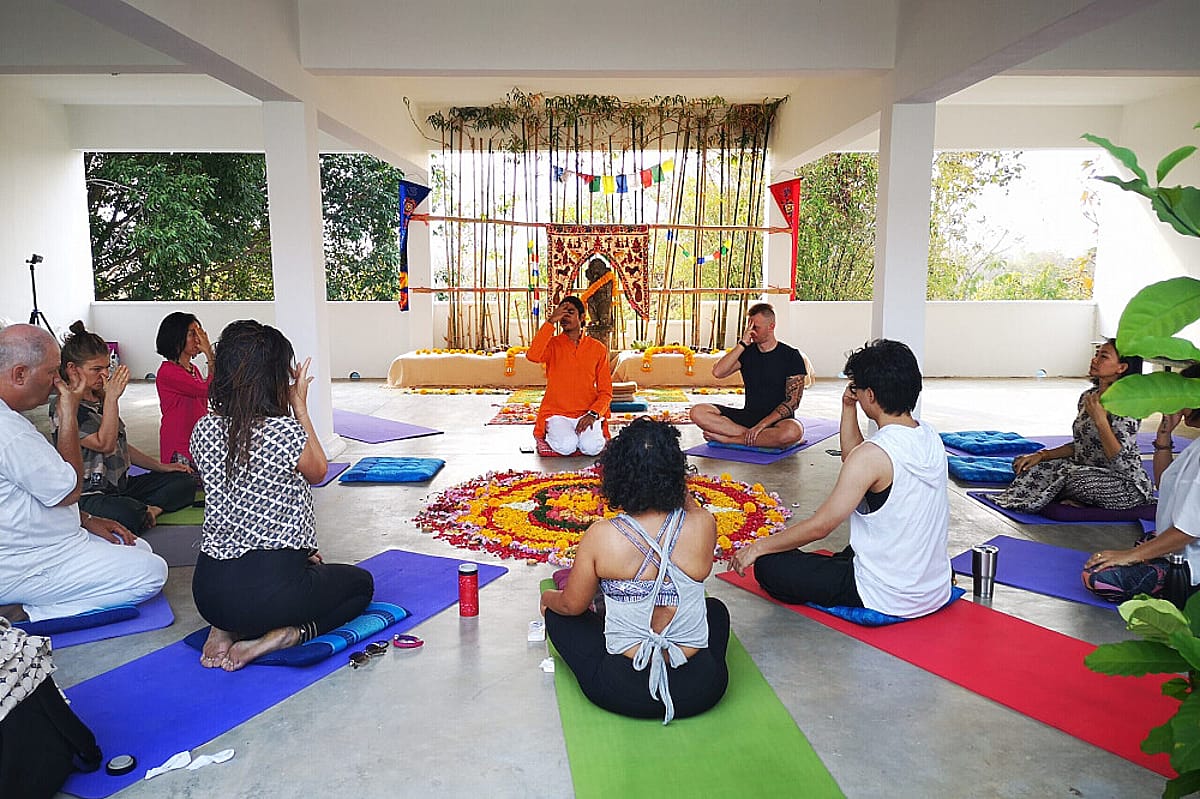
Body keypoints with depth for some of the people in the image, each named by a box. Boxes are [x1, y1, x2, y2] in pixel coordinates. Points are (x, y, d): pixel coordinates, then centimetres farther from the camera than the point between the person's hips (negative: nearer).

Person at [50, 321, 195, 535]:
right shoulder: (64, 408, -12)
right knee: (128, 515, -42)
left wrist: (161, 466, 17)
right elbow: (105, 444, -23)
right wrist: (112, 398, -25)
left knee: (184, 482, -4)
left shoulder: (101, 399, 16)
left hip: (121, 484, 10)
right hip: (89, 495, -10)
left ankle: (147, 511, -22)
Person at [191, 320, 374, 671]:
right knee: (361, 583, 22)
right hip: (271, 589, -6)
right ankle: (282, 636, -2)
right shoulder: (286, 432, -20)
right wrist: (300, 405, 6)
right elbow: (318, 471, 3)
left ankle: (226, 629, 12)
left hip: (208, 590, 6)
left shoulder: (204, 430, -1)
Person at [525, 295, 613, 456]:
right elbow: (533, 356, -23)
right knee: (566, 447, -28)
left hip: (587, 414, 1)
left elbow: (606, 391, 5)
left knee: (592, 447, -26)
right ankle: (555, 433, 5)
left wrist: (593, 414, -14)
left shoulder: (597, 349, 6)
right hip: (557, 413, -1)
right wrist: (551, 321, -19)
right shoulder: (552, 344, 3)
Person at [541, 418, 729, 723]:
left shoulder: (600, 537, -17)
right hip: (700, 690, 2)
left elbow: (571, 606, 1)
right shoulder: (703, 526, -15)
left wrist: (549, 598, 21)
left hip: (622, 693, -2)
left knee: (558, 614, 24)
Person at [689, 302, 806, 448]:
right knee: (698, 412, -18)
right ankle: (759, 437, -23)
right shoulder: (747, 352, 9)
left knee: (793, 431, -42)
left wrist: (761, 425, -20)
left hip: (777, 419, -3)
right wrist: (743, 343, -11)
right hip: (748, 416, 4)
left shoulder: (791, 356, -2)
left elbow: (792, 402, -10)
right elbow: (718, 372, -8)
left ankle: (728, 439, -25)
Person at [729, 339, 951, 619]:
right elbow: (852, 459, 14)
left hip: (891, 600, -9)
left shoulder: (874, 454, -26)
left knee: (768, 566, -4)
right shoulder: (930, 436, -1)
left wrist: (758, 546, -9)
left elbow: (820, 526, -20)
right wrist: (849, 409, 4)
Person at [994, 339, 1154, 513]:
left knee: (1070, 476, -34)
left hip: (1127, 484, -7)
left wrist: (1100, 420, -27)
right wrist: (1041, 455, -1)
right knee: (1023, 464, -6)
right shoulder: (1087, 397, 5)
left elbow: (1122, 463, -23)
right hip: (1085, 470, 7)